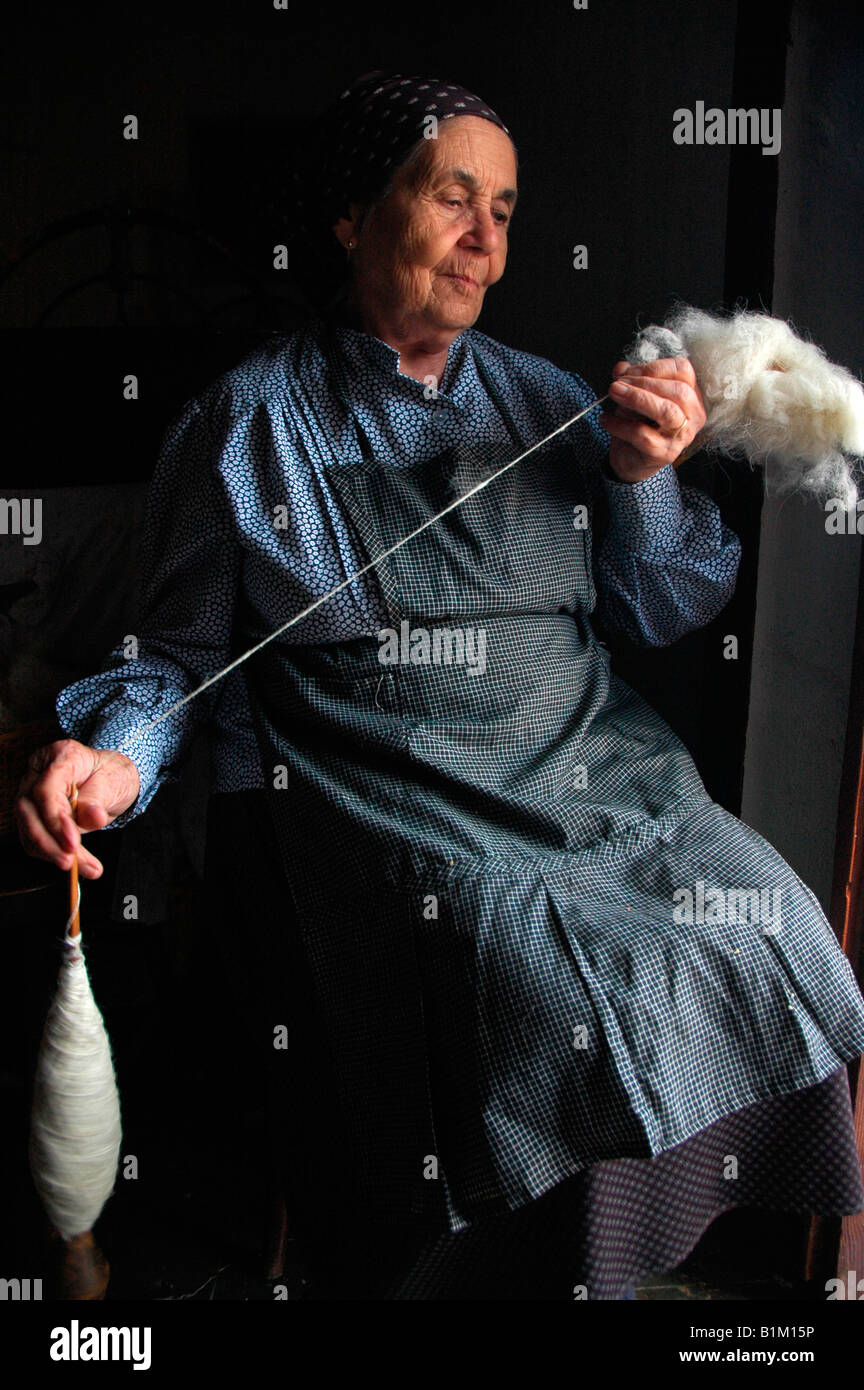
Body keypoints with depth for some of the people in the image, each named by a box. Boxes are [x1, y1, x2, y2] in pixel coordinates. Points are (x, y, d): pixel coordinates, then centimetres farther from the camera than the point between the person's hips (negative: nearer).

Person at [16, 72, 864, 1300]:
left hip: (595, 769, 5)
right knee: (573, 1006, -26)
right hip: (391, 801, -4)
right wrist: (115, 757, -14)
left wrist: (644, 480, -3)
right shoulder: (249, 424, 4)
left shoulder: (547, 402, 15)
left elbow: (668, 614, 15)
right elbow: (183, 653, 5)